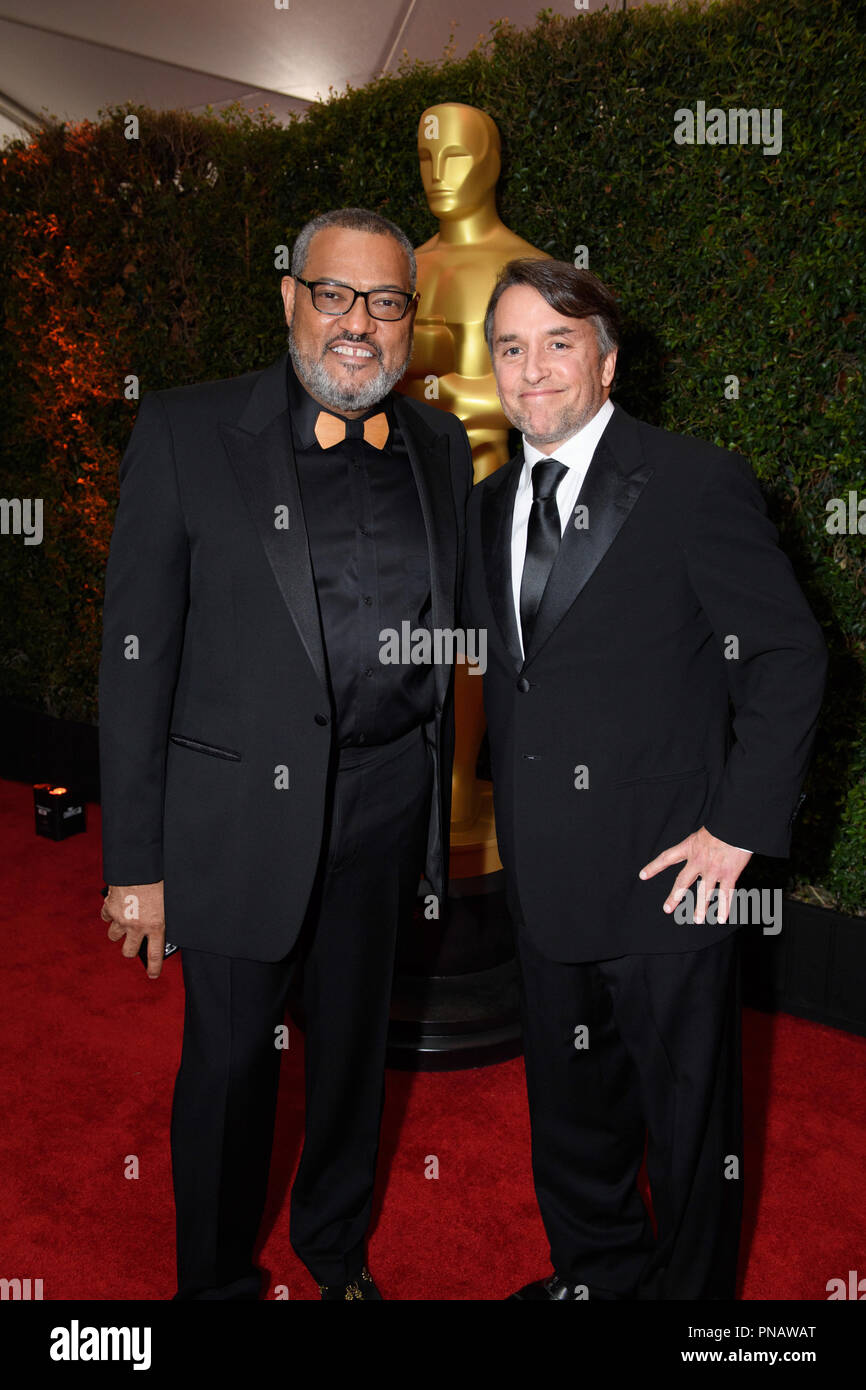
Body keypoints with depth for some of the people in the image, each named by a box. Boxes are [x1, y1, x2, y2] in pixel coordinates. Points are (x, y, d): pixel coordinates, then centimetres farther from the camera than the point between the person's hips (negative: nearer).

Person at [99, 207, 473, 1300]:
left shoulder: (442, 447, 5)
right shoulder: (187, 432, -8)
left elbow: (445, 639, 10)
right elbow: (137, 657, -9)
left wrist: (439, 815, 10)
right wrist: (135, 861, -10)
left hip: (388, 805, 4)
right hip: (242, 812, -3)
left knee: (355, 1044, 21)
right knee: (229, 1058, 13)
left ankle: (336, 1248, 49)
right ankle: (217, 1278, 42)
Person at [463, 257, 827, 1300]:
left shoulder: (698, 484, -10)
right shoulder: (488, 505, 10)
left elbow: (789, 655, -10)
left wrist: (741, 827, -14)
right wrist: (515, 819, 9)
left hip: (668, 874, -6)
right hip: (543, 878, 6)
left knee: (688, 1117, 13)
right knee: (570, 1110, 23)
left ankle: (690, 1288, 39)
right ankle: (596, 1273, 47)